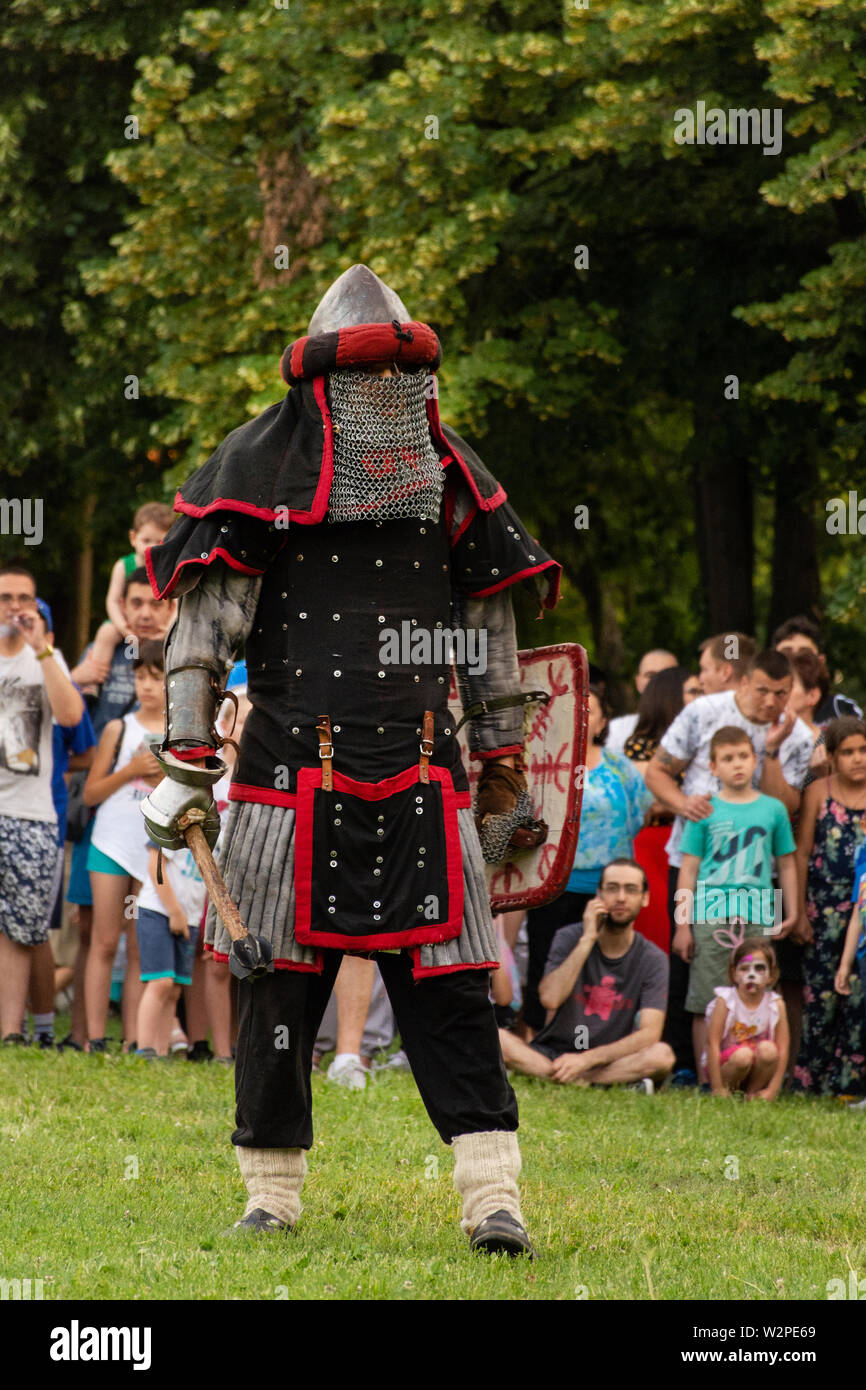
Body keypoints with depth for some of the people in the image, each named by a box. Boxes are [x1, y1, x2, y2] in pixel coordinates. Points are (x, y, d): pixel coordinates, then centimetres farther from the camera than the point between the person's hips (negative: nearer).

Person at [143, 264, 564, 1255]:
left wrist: (505, 780, 19)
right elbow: (201, 632, -2)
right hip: (293, 779, -2)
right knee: (279, 988, 4)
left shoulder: (449, 478, 12)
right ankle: (273, 1190, 16)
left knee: (449, 989, -4)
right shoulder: (263, 471, -1)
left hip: (421, 783, 2)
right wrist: (181, 768, -8)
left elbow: (490, 639, 19)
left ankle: (493, 1198, -7)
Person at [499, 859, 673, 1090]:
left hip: (607, 1062, 0)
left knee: (662, 1055, -32)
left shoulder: (652, 959, -1)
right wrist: (587, 940, -18)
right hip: (552, 1053, 0)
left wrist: (586, 1059, -25)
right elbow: (550, 998, -18)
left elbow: (649, 1034, -14)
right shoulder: (569, 938, 0)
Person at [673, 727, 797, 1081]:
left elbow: (786, 864, 15)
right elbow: (689, 869, 4)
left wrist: (791, 912, 7)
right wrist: (683, 925, 0)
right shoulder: (705, 812, 5)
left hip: (759, 918, 1)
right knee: (706, 1003, -2)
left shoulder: (773, 810, 10)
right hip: (710, 915, -1)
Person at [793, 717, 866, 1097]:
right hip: (826, 907, -1)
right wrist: (799, 912, -1)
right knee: (821, 992, 2)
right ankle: (809, 1080, 8)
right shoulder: (818, 793, 2)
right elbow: (802, 854, 2)